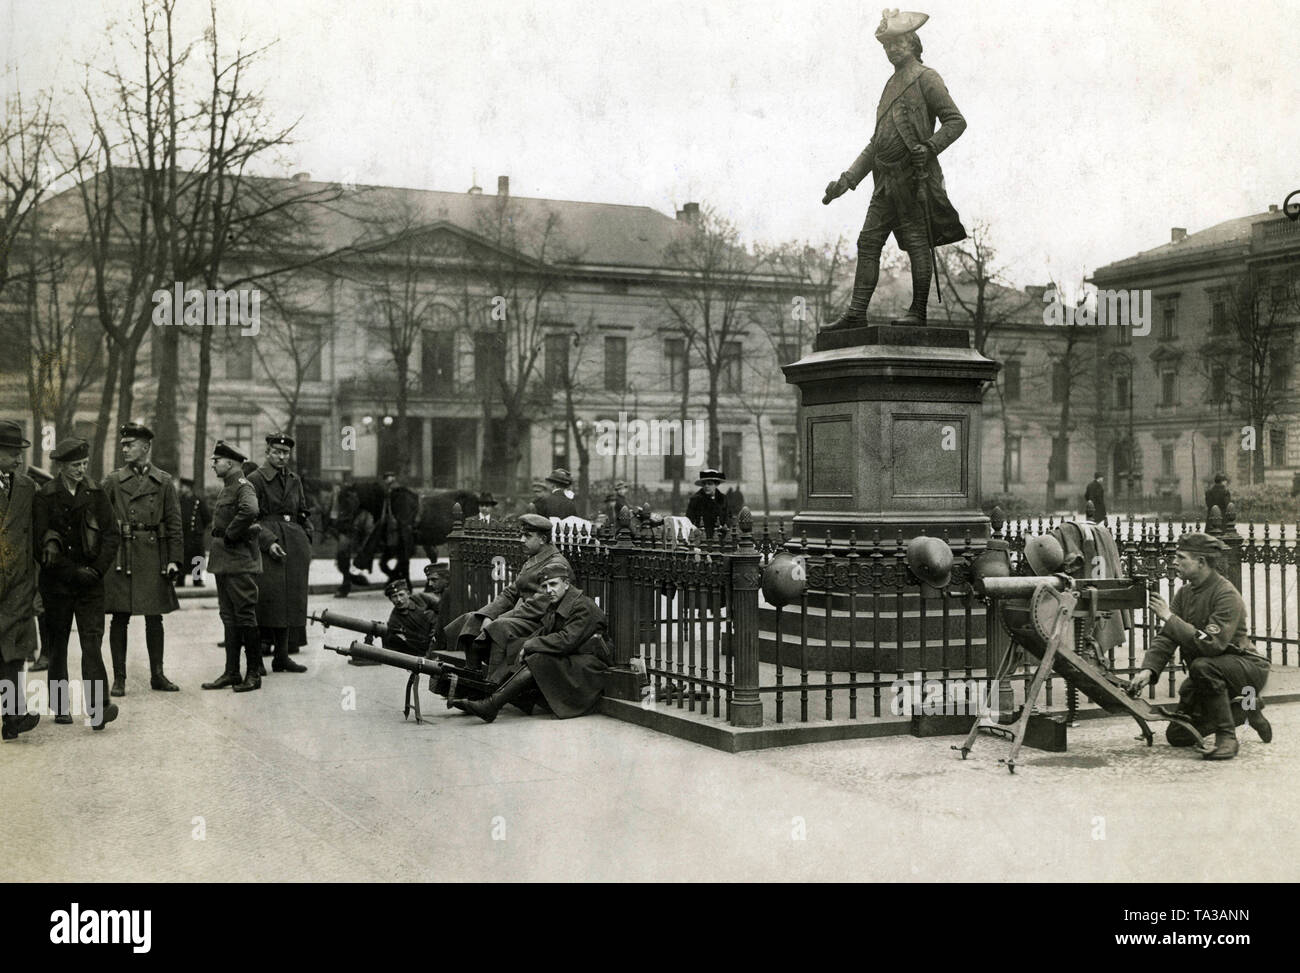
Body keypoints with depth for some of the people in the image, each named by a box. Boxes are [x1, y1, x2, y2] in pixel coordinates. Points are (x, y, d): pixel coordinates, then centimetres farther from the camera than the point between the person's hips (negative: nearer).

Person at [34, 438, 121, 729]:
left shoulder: (97, 494, 6)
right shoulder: (44, 496, 0)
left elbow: (112, 536, 5)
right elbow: (42, 540, -6)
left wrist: (97, 570, -7)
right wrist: (75, 572, -11)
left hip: (90, 584, 0)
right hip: (56, 582, 0)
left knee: (92, 642, -9)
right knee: (57, 644, 8)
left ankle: (98, 709, -16)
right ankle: (60, 707, 17)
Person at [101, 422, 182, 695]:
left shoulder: (164, 482, 7)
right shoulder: (112, 481, 5)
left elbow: (174, 524, 5)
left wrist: (174, 560, -3)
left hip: (154, 557, 1)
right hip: (120, 557, -1)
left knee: (154, 618, 7)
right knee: (119, 618, 1)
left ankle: (157, 675, 16)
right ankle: (119, 678, 8)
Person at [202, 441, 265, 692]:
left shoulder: (243, 486, -12)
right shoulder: (226, 488, 17)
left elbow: (250, 511, -32)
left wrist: (230, 535, -21)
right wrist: (220, 538, 15)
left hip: (240, 562, -10)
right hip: (223, 563, 10)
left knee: (245, 616, -4)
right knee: (229, 618, 11)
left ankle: (254, 674, 3)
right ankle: (231, 673, 15)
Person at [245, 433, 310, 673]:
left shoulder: (294, 480, 15)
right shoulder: (255, 479, -2)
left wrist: (307, 545, 11)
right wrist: (269, 541, -17)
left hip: (295, 543, 6)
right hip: (268, 543, -6)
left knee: (292, 599, 3)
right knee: (269, 596, -13)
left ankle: (283, 655, 8)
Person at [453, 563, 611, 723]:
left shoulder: (584, 607, -16)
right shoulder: (554, 605, 13)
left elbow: (567, 641, -25)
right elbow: (542, 632, 12)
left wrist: (530, 645, -20)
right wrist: (525, 646, -10)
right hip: (564, 658, 9)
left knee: (537, 661, -29)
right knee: (515, 651, -3)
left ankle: (491, 705, -35)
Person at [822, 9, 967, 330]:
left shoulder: (926, 78, 0)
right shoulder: (892, 85, 23)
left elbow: (956, 121, -6)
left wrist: (929, 147, -21)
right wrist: (847, 179, 18)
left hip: (914, 176, -8)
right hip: (887, 179, 8)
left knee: (917, 243, -5)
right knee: (868, 242, 1)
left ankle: (918, 312, 0)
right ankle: (856, 313, 0)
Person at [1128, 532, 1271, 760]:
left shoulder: (1227, 595, -23)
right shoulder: (1184, 594, 2)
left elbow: (1211, 644, -34)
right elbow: (1166, 638, -3)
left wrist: (1170, 618, -31)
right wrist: (1148, 669, -21)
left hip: (1248, 669, -8)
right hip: (1211, 674, 8)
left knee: (1202, 666, -39)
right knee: (1177, 736, 7)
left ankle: (1226, 736, -23)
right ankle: (1245, 708, 24)